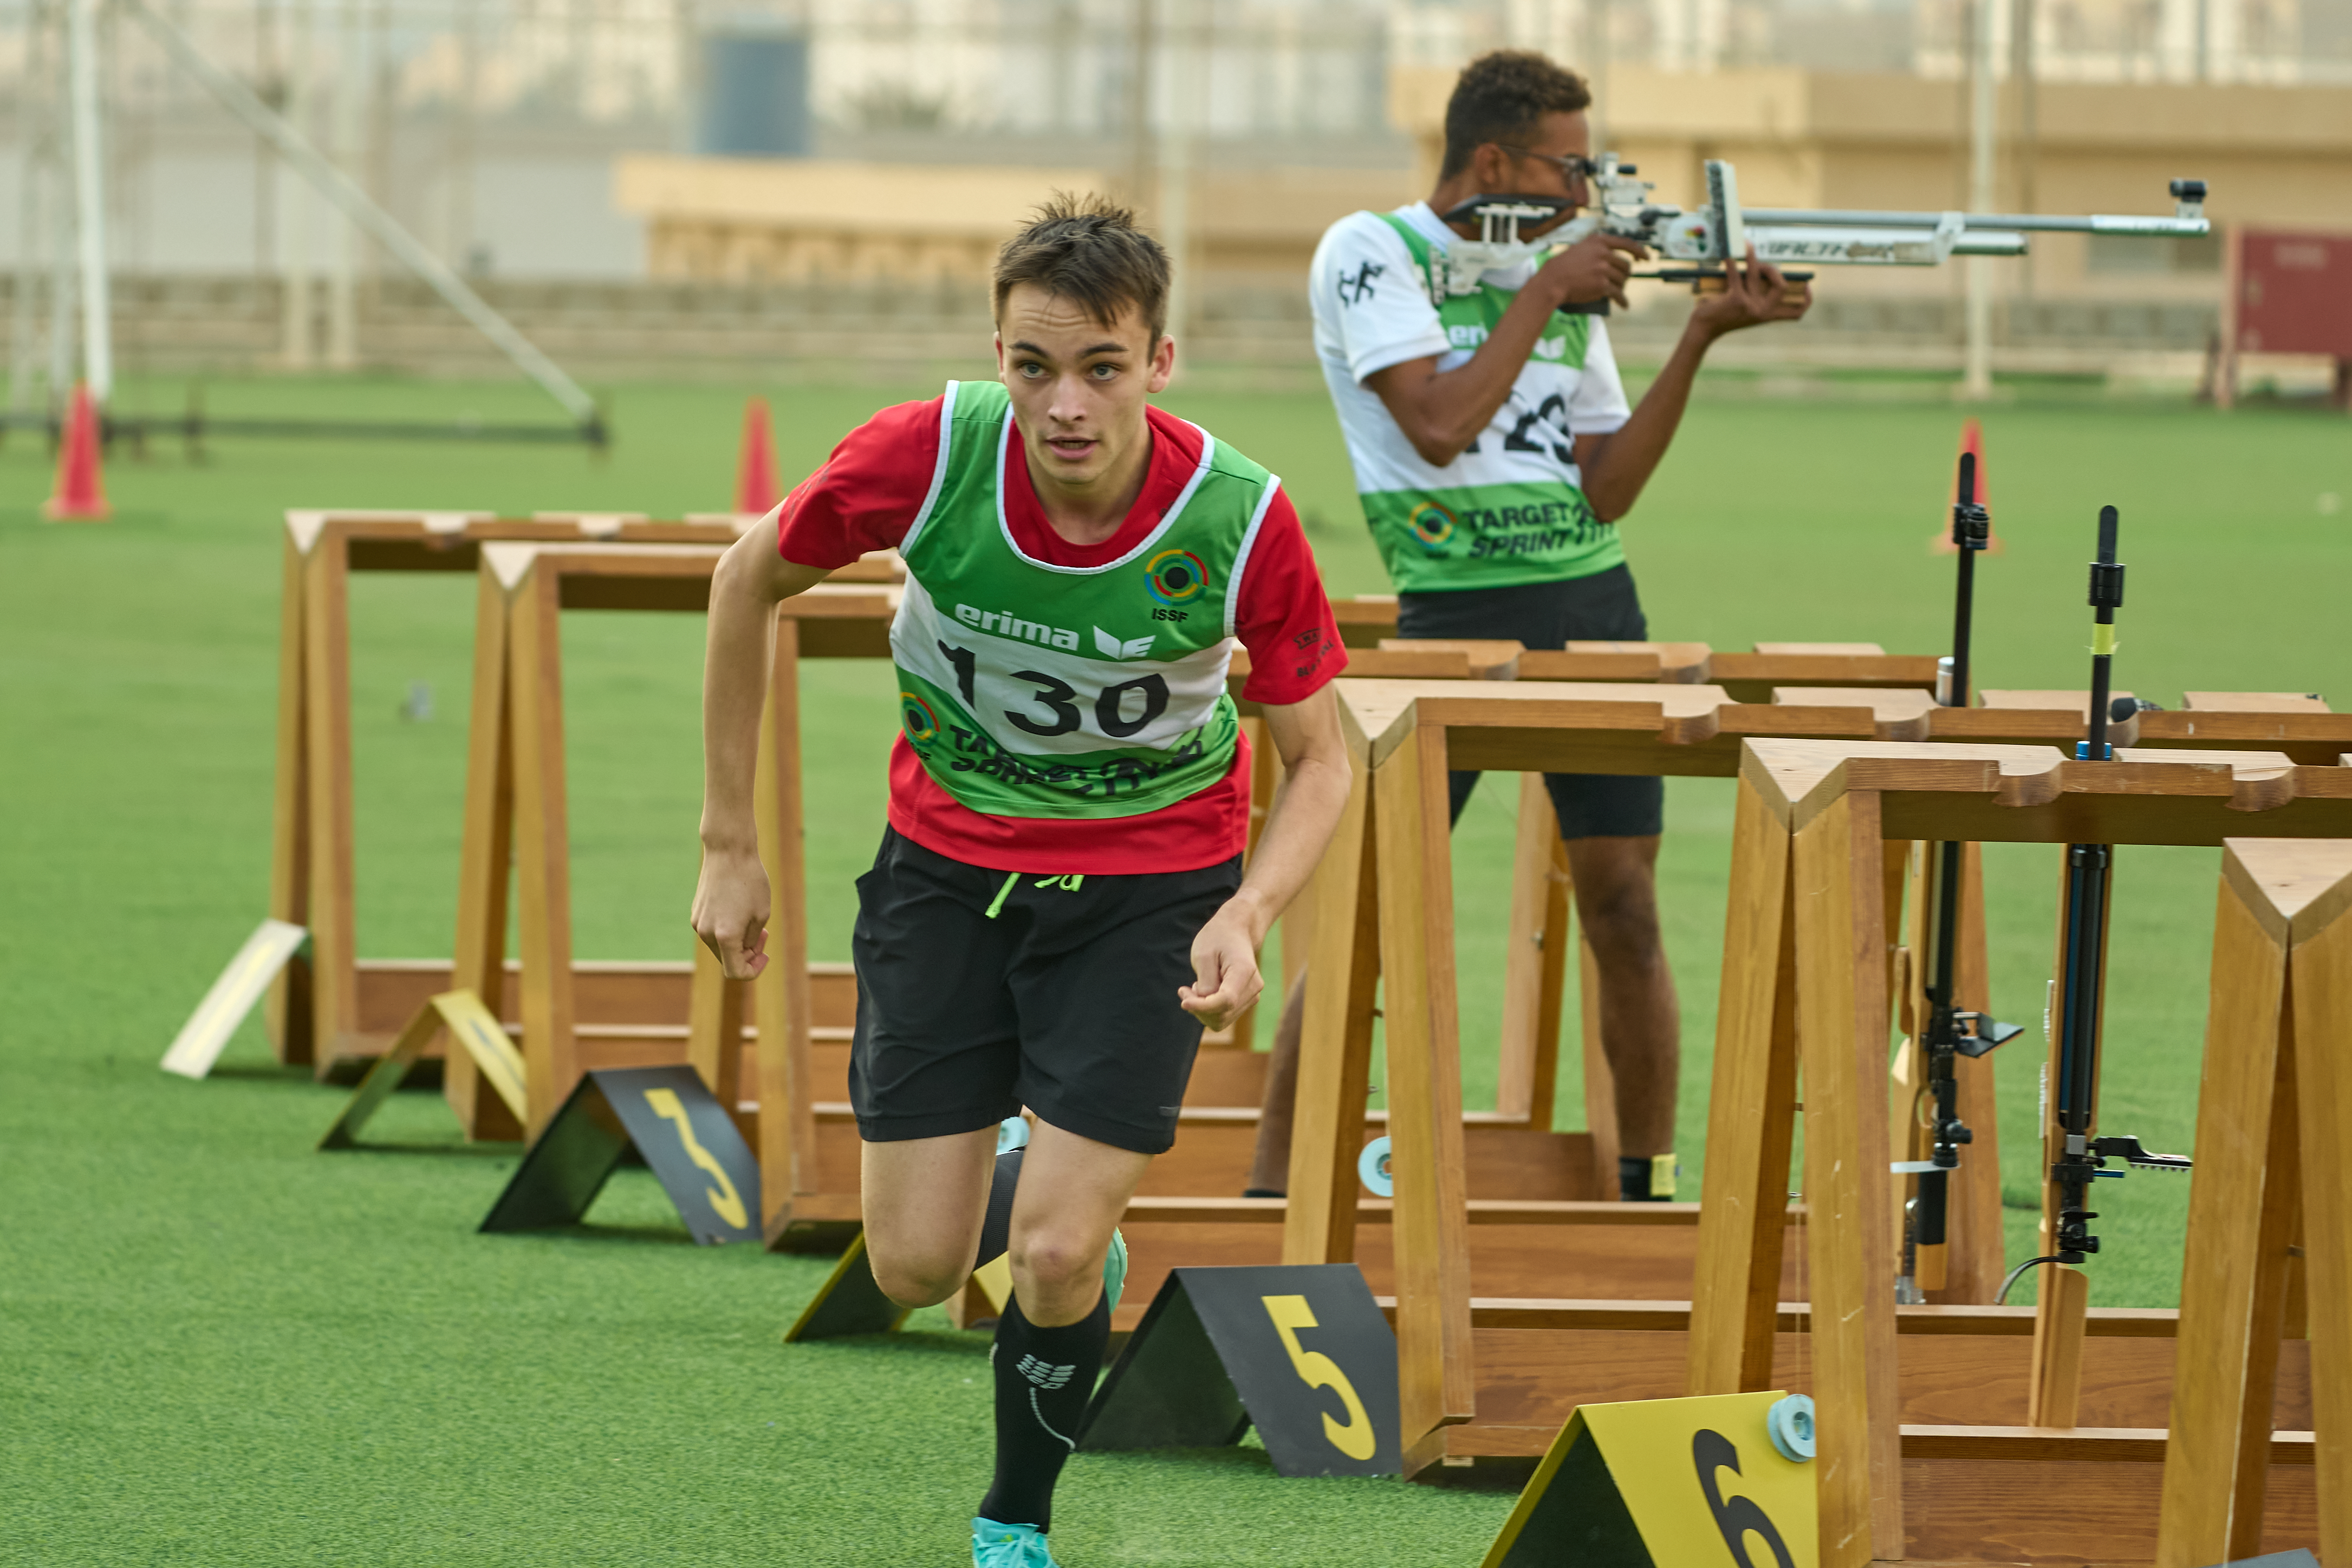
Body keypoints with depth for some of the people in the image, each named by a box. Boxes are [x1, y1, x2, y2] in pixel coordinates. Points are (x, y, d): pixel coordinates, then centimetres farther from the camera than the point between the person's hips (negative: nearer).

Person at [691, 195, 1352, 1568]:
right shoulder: (927, 455, -23)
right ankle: (1057, 1208, 36)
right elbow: (752, 582, -3)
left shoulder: (1238, 519, -25)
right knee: (916, 1269, -1)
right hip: (949, 863, 2)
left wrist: (1247, 918, -28)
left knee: (1056, 1258, -12)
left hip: (1150, 878, -2)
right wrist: (731, 845, 0)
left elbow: (1319, 757, -9)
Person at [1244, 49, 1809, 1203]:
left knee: (1624, 909, 1)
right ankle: (1266, 1198, 0)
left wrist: (1701, 337, -1)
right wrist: (1541, 295, -8)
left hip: (1594, 608, 5)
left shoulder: (1568, 286, 12)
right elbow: (1439, 424, -15)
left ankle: (1650, 1188, 11)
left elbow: (1608, 490, 7)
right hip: (1455, 616, -5)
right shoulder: (1372, 256, -2)